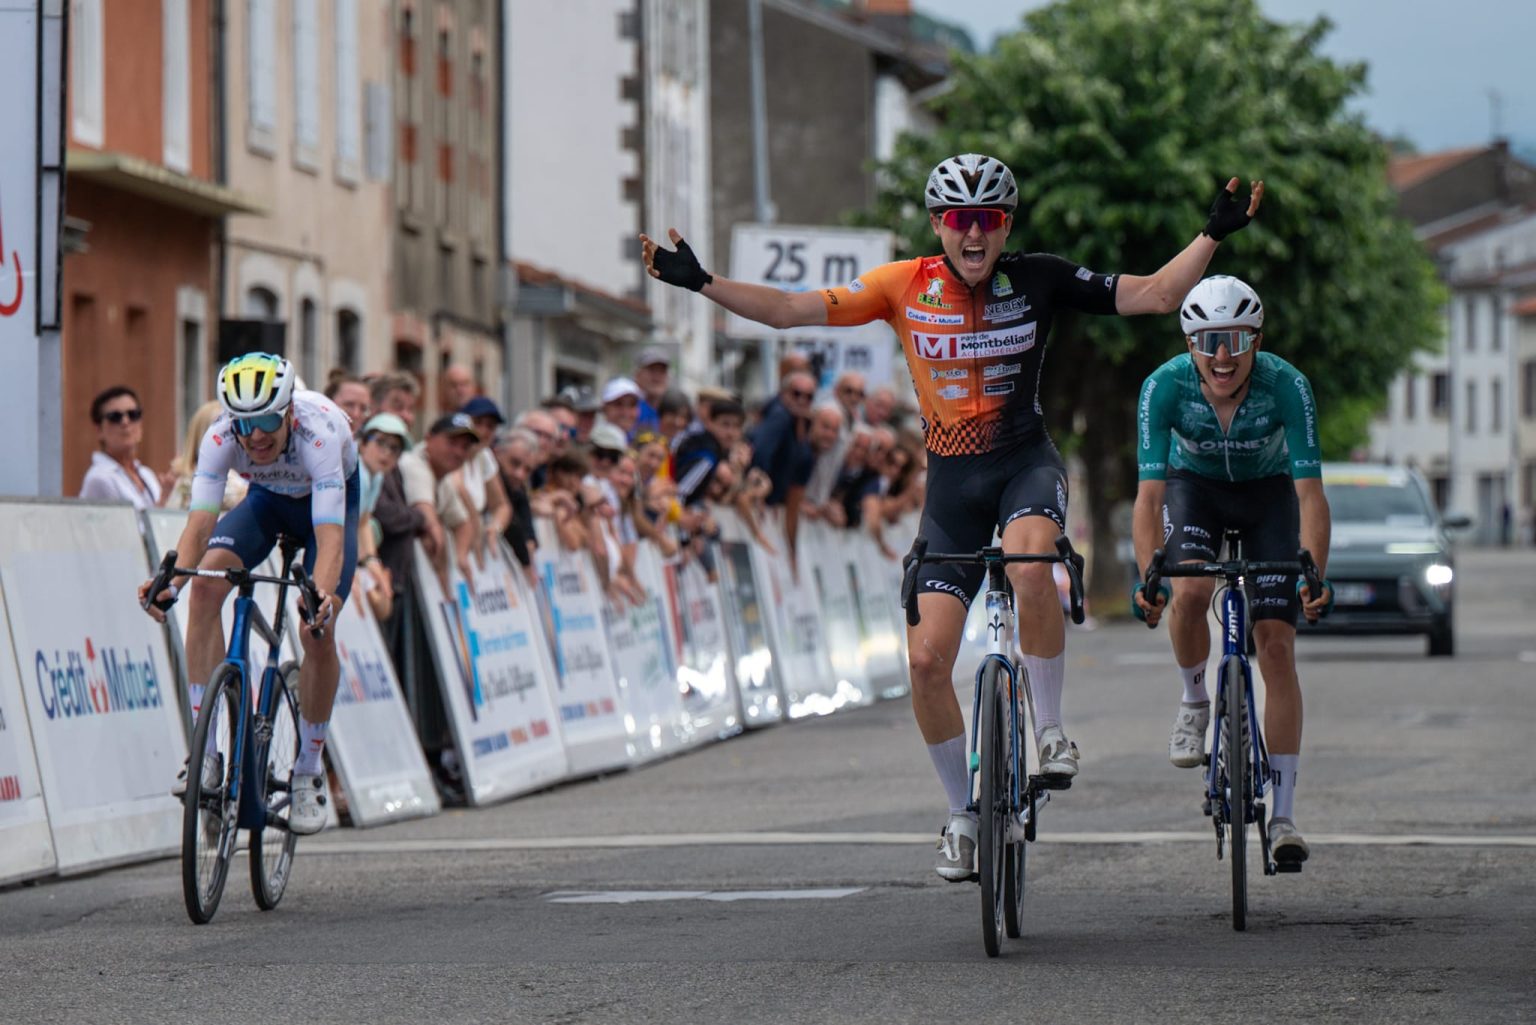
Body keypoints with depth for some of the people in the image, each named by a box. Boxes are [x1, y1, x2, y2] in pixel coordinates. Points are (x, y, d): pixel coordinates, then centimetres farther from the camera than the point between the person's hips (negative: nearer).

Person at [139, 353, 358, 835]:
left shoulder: (319, 433, -41)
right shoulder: (221, 438, -32)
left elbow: (330, 535, -49)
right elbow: (199, 524, -39)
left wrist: (323, 594, -67)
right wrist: (171, 579, -58)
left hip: (331, 501, -3)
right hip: (267, 499, 3)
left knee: (317, 632, -20)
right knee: (206, 584, -24)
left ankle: (309, 771, 1)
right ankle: (204, 752, -20)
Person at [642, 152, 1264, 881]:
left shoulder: (1038, 281, -8)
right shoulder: (904, 287, -7)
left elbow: (1157, 296, -8)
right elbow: (790, 310, -6)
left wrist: (1215, 234, -19)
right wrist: (699, 282, -13)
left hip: (1026, 464, -2)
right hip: (951, 479, 2)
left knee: (1030, 567, -37)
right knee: (927, 659, -6)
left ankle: (1050, 728, -16)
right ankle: (964, 814, 15)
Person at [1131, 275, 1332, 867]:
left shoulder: (1286, 385, -31)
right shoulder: (1165, 386, -29)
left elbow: (1310, 492, -33)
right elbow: (1149, 494, -32)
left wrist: (1314, 575, -47)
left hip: (1267, 492, 0)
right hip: (1195, 486, 0)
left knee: (1276, 646, -10)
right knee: (1189, 591, -30)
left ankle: (1282, 816, -7)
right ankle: (1195, 702, 1)